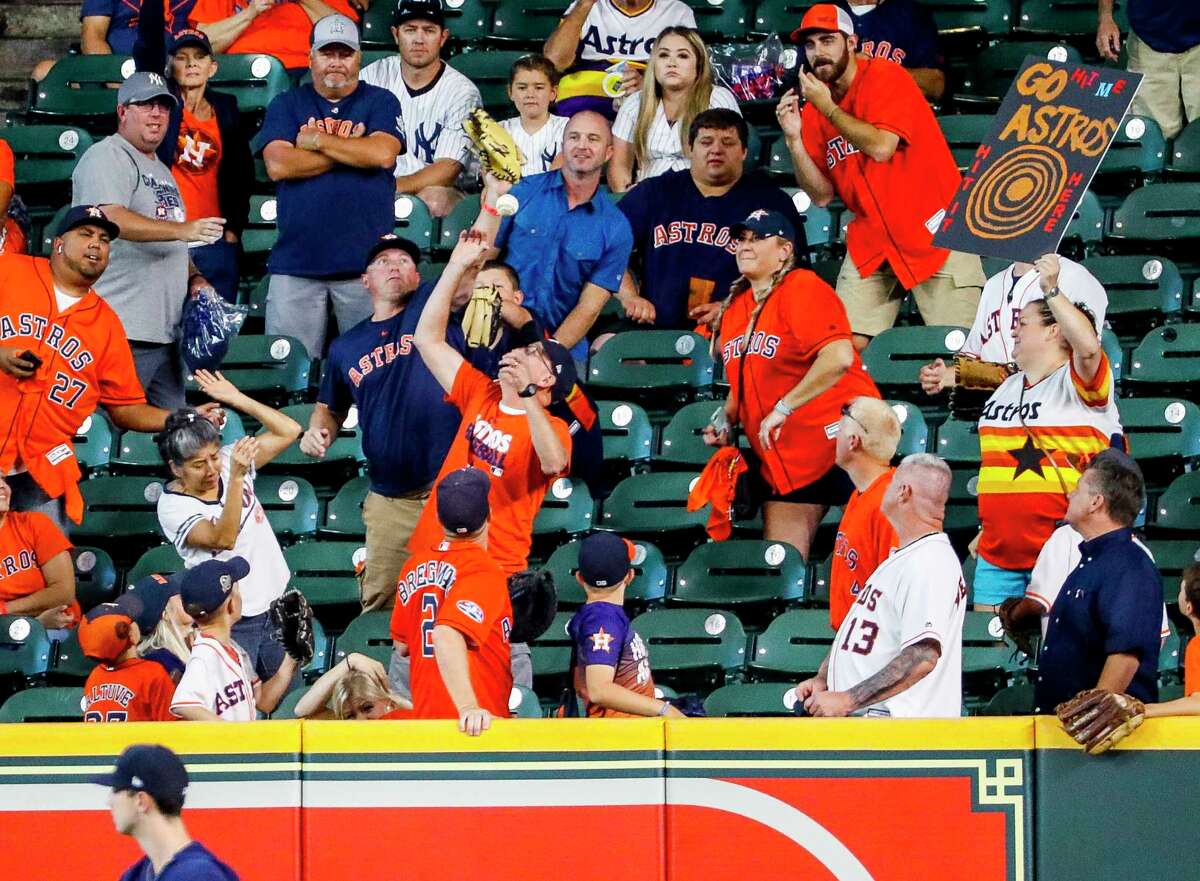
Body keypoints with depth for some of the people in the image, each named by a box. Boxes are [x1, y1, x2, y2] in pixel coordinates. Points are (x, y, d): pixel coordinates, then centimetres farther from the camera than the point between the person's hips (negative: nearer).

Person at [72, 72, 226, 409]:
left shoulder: (160, 170, 25)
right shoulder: (107, 157, -6)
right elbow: (112, 219, -23)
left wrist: (193, 277, 13)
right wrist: (182, 229, -30)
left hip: (166, 331, 10)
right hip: (124, 330, -10)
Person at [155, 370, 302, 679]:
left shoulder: (229, 461, 0)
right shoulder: (173, 506, -15)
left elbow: (289, 431, 1)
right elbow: (223, 538, -30)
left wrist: (238, 399, -7)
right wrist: (236, 478, -39)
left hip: (274, 605, 6)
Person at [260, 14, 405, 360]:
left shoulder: (380, 102, 10)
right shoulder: (286, 106, 13)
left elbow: (383, 153, -9)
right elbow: (278, 165, -4)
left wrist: (317, 140, -3)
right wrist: (352, 150, -3)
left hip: (364, 260, -1)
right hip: (296, 262, 1)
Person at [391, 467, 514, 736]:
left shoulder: (416, 564, 7)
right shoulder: (482, 570, -15)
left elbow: (401, 645, 17)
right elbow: (446, 636, -31)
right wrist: (469, 708, -38)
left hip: (423, 714, 7)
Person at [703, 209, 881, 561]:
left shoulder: (804, 288, -12)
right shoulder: (734, 308, 13)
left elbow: (839, 357, -27)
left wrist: (782, 409, -25)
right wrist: (726, 419, 10)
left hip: (836, 440, -8)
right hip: (784, 461, 8)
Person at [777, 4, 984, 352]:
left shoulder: (885, 77, -8)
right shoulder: (813, 109, 8)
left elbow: (882, 147, -23)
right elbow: (821, 194, 6)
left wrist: (828, 107, -15)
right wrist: (794, 139, -7)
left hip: (933, 229, -5)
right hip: (871, 240, 5)